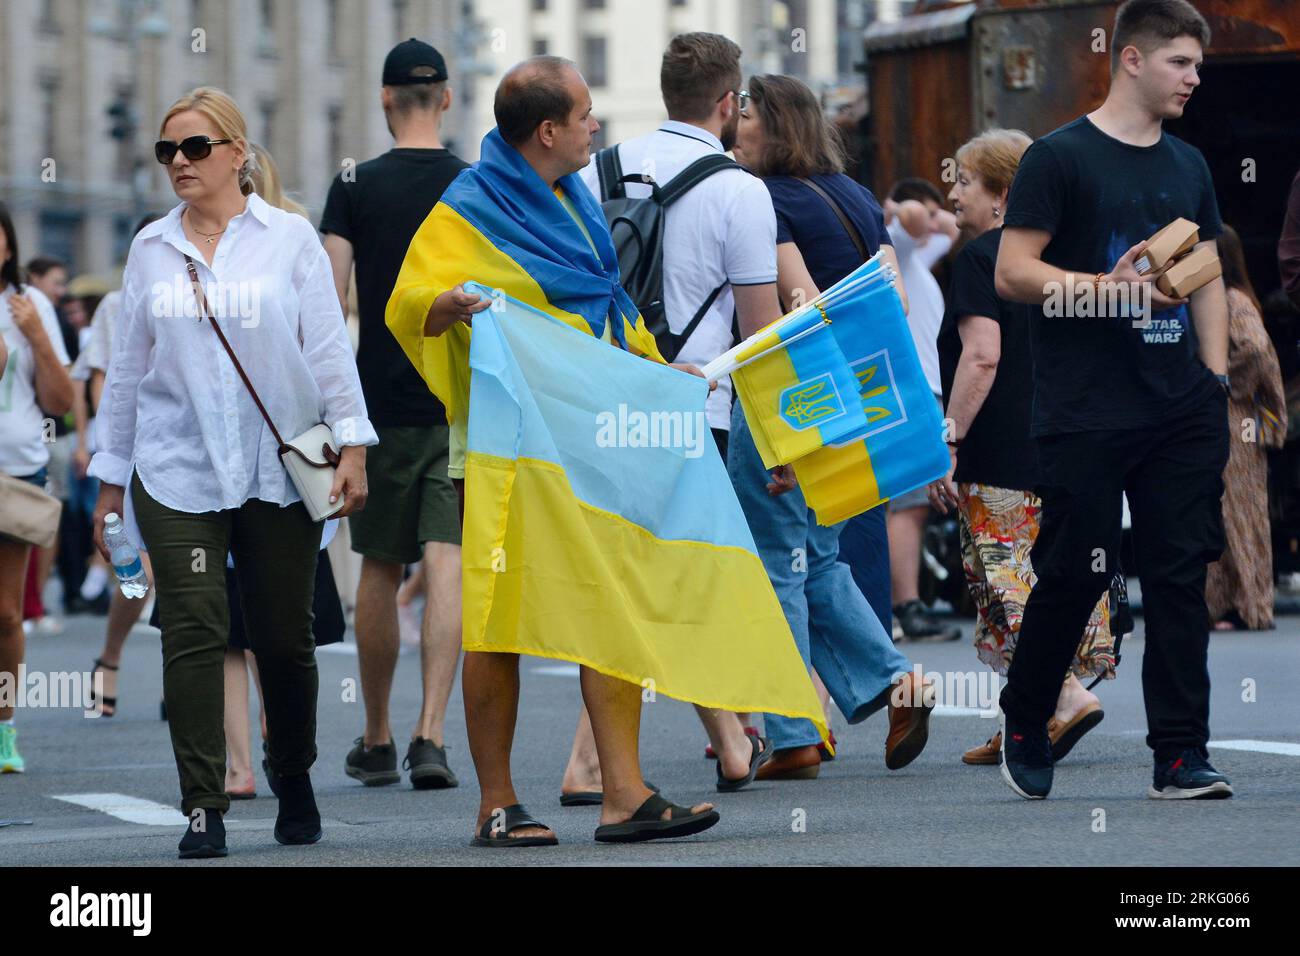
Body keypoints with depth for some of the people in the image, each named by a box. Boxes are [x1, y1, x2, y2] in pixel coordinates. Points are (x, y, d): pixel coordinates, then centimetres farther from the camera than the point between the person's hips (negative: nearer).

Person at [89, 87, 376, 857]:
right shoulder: (151, 250, 10)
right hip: (177, 469, 1)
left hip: (278, 468, -1)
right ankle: (204, 808, -8)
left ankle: (295, 779, 27)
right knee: (194, 630, -9)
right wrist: (112, 476, 14)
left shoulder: (289, 239, 4)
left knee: (285, 634, 4)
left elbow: (329, 349, 2)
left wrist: (351, 445, -6)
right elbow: (129, 367, 14)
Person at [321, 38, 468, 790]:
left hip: (382, 403, 0)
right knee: (447, 565, -6)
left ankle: (377, 741, 21)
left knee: (380, 571, 11)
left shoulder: (356, 188, -1)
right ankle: (431, 735, -19)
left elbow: (331, 299, -6)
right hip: (464, 402, 0)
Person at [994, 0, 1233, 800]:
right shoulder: (1061, 157, -3)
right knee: (1074, 574, -1)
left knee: (1181, 576, 0)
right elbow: (1012, 273, -8)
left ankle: (1182, 757, 1)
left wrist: (1216, 379, 12)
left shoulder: (1188, 166, 17)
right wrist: (1109, 288, -20)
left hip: (1182, 414, 5)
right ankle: (1024, 727, 20)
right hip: (1087, 417, -5)